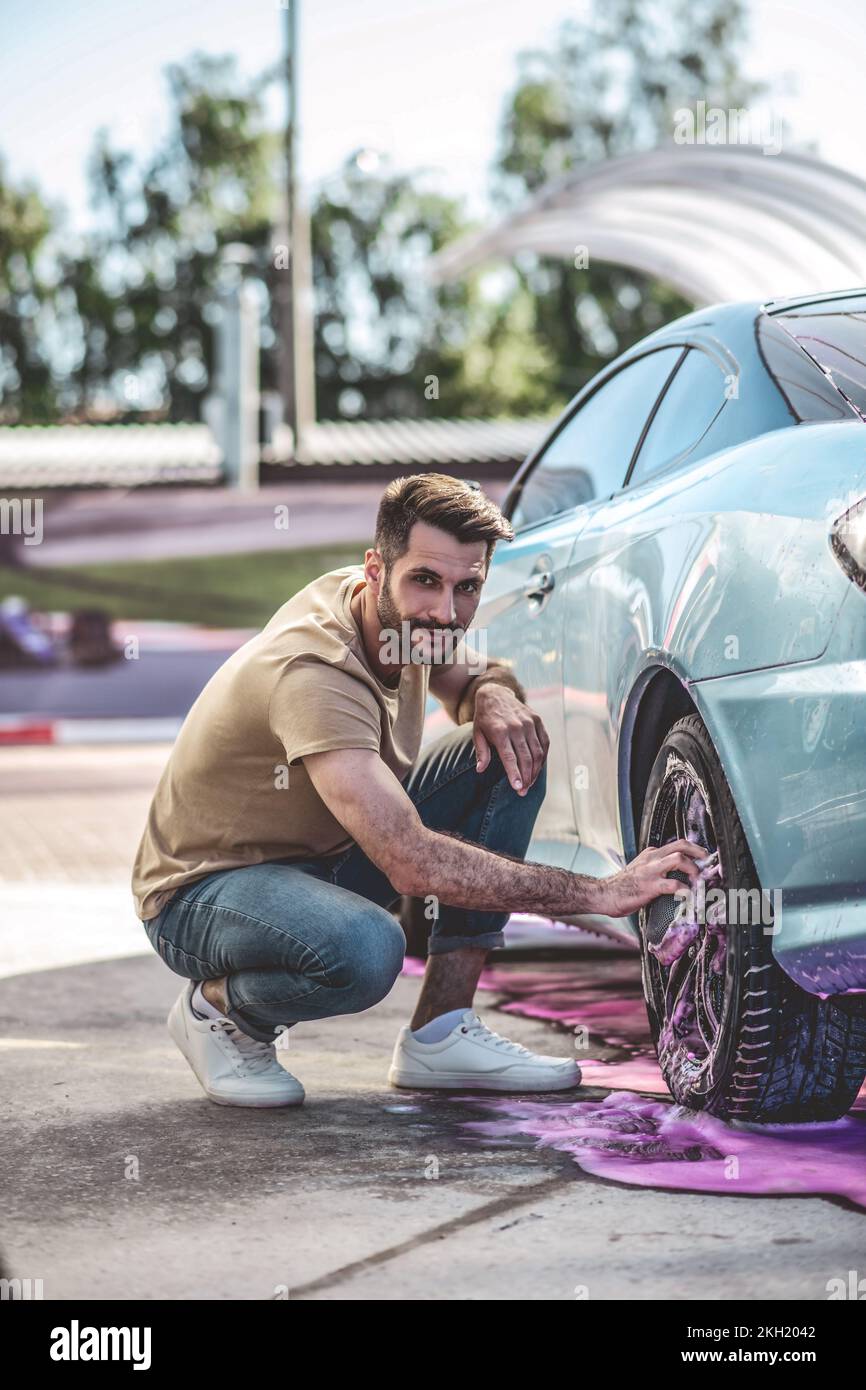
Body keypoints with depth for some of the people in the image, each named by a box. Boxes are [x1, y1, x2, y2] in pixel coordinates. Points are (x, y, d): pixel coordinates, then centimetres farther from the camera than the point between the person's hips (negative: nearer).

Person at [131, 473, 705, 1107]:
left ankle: (440, 1033, -7)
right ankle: (219, 1008, -6)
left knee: (510, 754, -7)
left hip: (327, 859, 9)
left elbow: (468, 672, 17)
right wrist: (600, 893, -37)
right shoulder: (312, 672, -33)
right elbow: (414, 864, -40)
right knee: (365, 948, -41)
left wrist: (494, 692, -11)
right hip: (203, 892, -9)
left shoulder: (403, 619, -7)